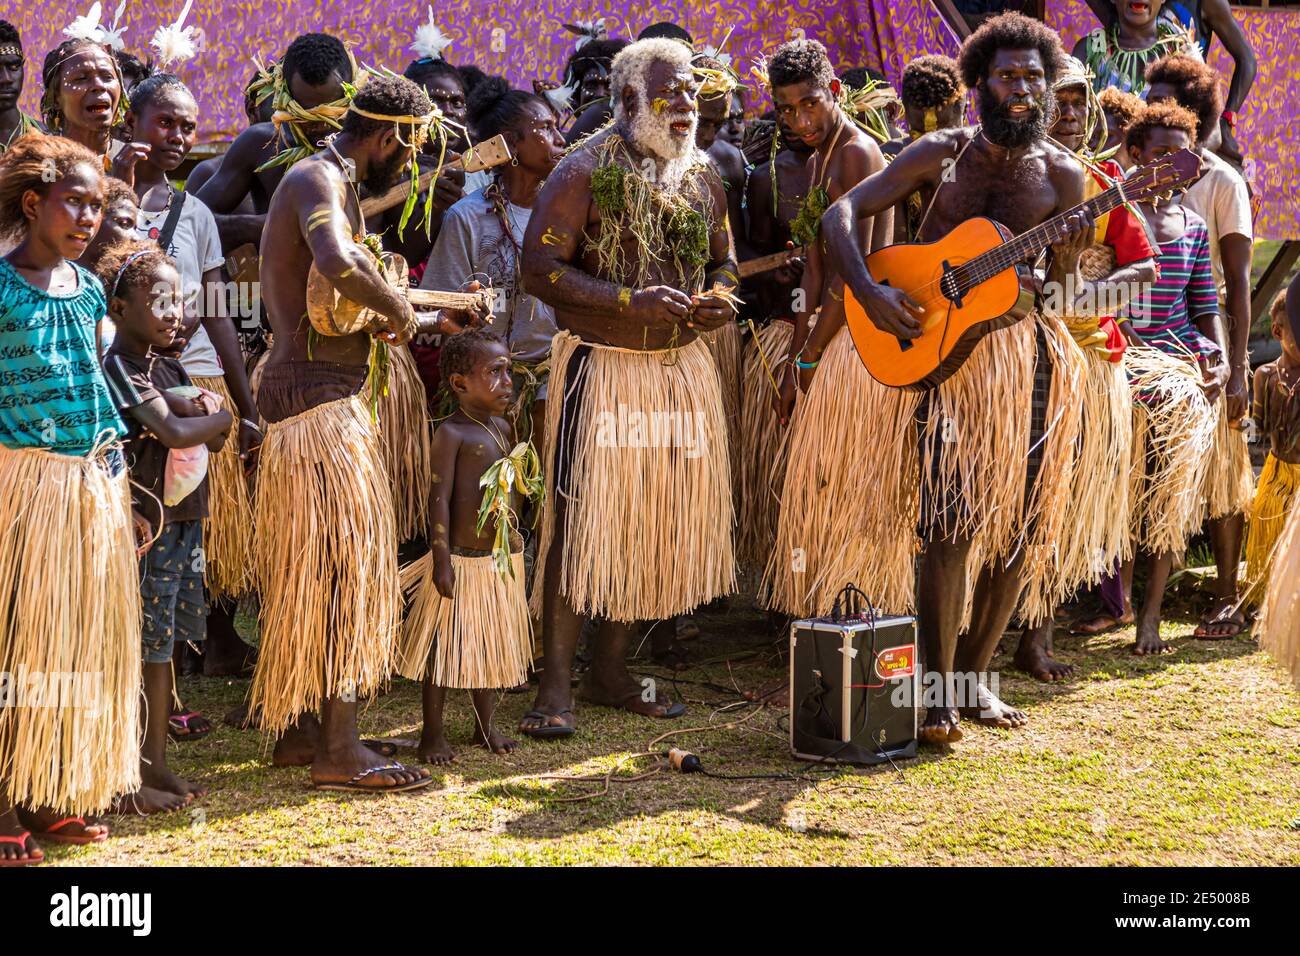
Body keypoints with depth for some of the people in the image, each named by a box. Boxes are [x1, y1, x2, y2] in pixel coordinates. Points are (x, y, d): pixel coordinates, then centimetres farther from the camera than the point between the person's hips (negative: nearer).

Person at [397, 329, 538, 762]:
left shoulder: (505, 428, 10)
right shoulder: (451, 434, -13)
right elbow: (439, 498, -15)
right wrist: (441, 559, -19)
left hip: (502, 559, 7)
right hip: (462, 559, -7)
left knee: (492, 645, 15)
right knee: (445, 646, 2)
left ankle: (485, 725, 28)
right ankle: (433, 733, 12)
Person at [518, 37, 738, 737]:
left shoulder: (703, 177, 12)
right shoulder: (585, 173, -7)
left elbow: (722, 260, 23)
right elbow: (540, 268, -13)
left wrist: (719, 297, -1)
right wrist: (631, 301, -20)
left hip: (682, 365, 6)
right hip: (601, 365, -6)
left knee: (654, 520, 8)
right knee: (581, 519, -10)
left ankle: (610, 670, 20)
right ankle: (556, 685, -4)